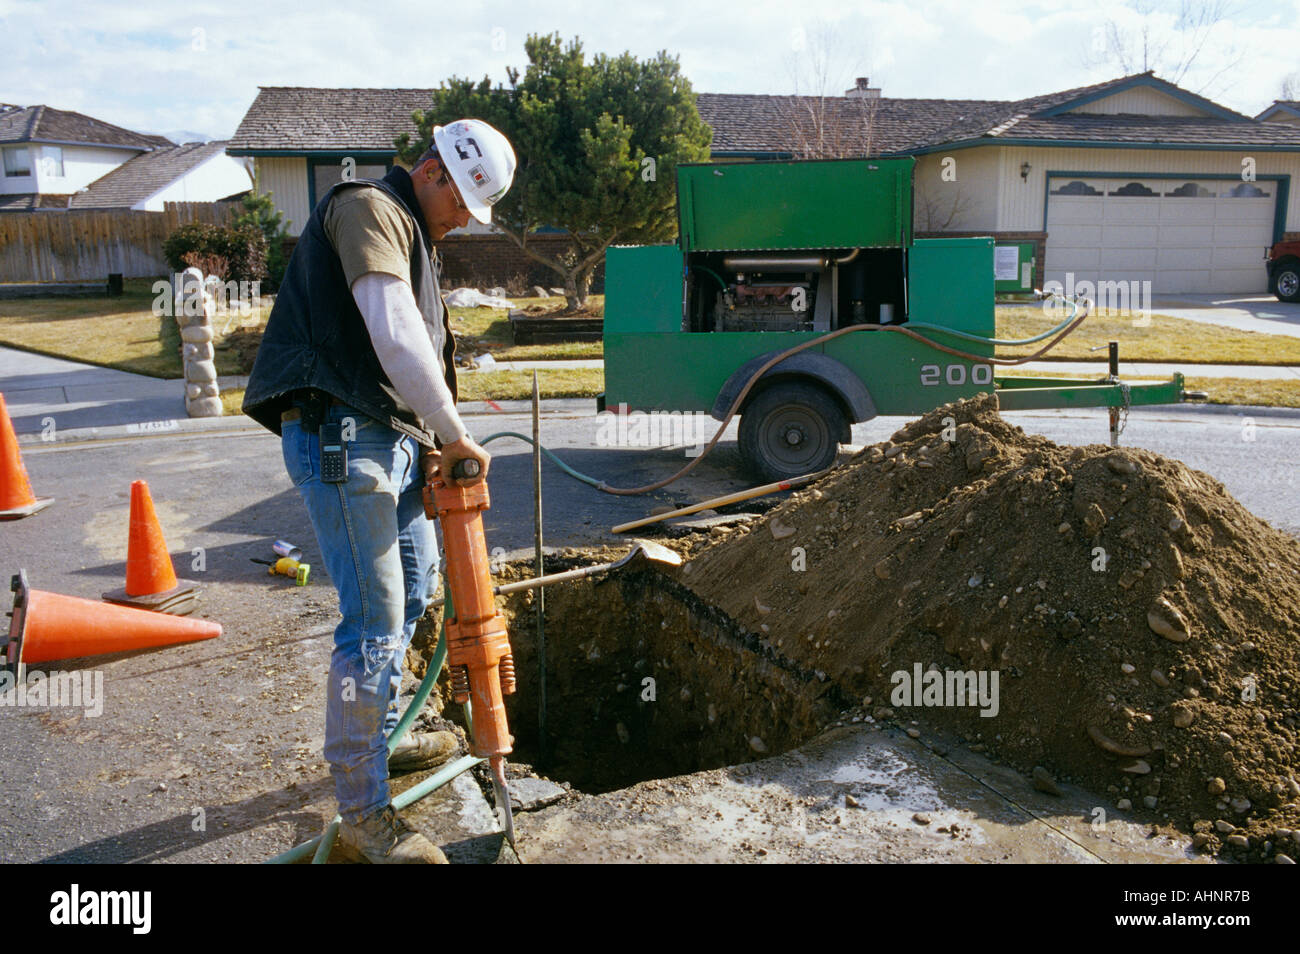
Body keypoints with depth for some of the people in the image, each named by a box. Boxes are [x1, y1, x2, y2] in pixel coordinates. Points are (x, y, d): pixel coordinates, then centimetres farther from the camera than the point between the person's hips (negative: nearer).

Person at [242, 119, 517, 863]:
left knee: (415, 586, 21)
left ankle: (379, 737, 40)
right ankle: (363, 816, 2)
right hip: (342, 437, -11)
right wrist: (455, 436, -15)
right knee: (375, 622, -10)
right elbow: (396, 339, -22)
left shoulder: (414, 234, 24)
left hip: (390, 436, 11)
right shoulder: (369, 209, -8)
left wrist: (428, 442, 7)